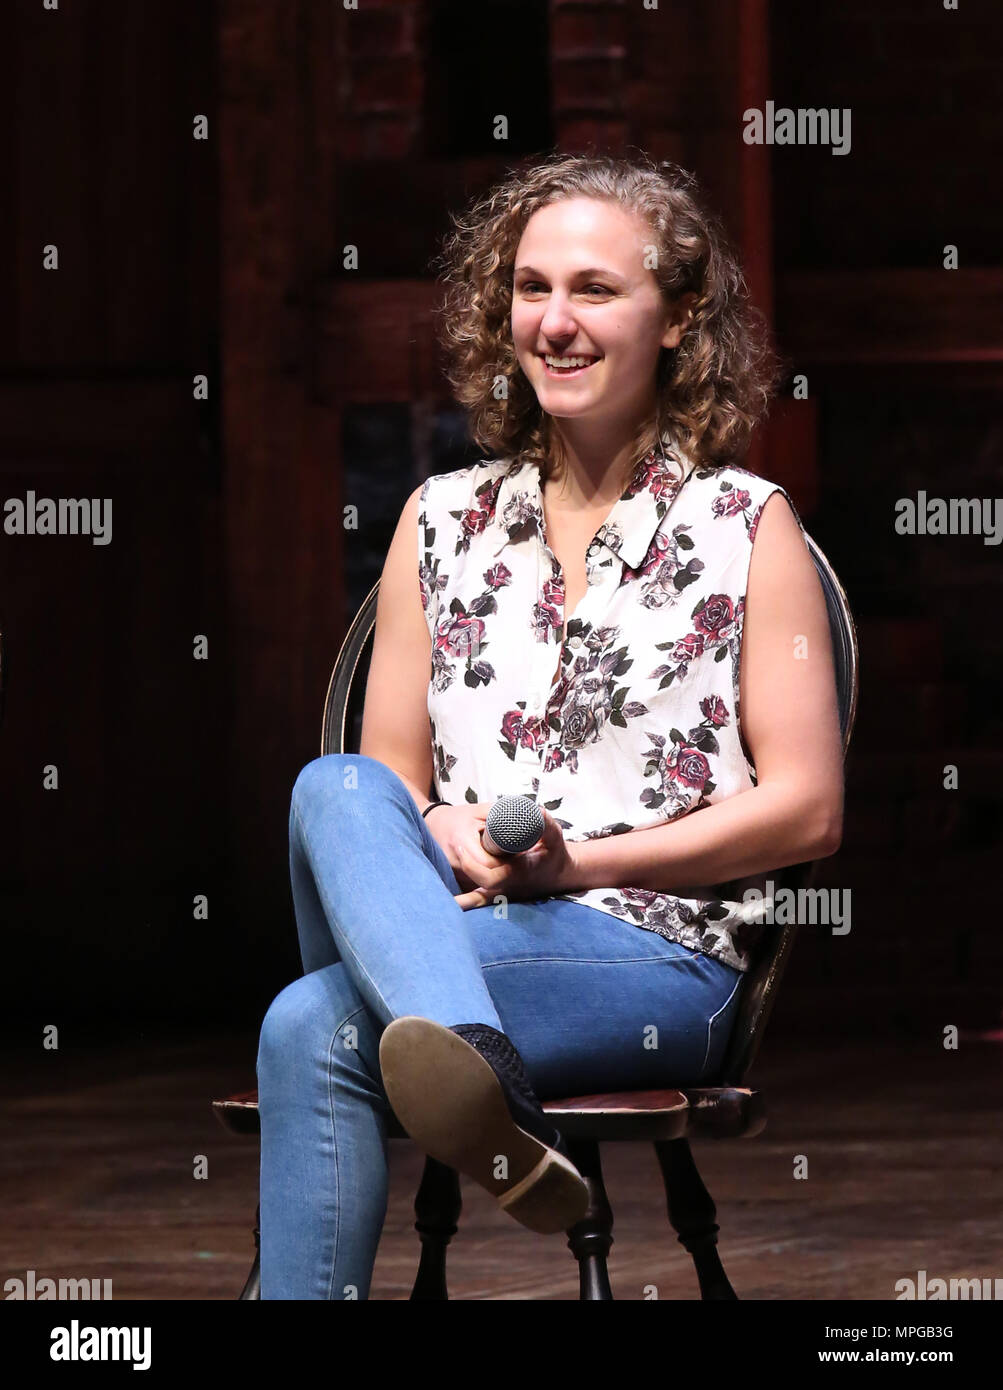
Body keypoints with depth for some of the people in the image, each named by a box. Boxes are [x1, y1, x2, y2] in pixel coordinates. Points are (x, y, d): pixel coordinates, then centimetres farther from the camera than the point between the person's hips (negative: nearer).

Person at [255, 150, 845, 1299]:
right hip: (436, 916, 4)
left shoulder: (747, 526, 8)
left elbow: (806, 808, 3)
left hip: (661, 959, -4)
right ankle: (478, 1081, -58)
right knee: (334, 788, -35)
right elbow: (386, 781, 18)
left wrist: (573, 860, -7)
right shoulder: (441, 521, 19)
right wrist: (448, 844, -8)